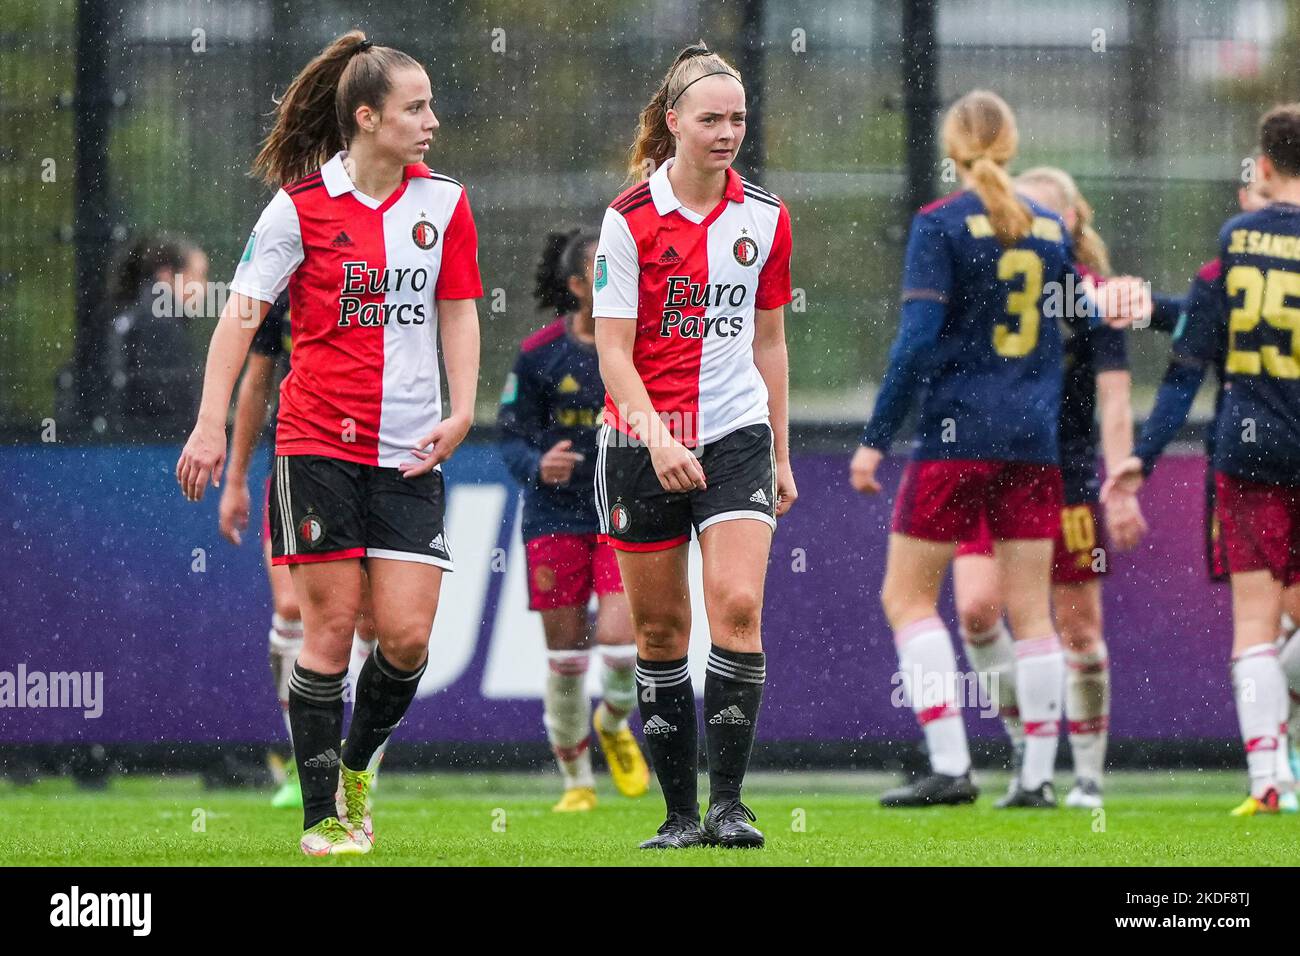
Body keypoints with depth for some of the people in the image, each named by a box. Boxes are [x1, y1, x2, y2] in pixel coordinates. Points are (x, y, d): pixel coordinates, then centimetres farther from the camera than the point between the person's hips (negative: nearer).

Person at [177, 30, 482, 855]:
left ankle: (358, 764, 22)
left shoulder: (443, 202, 6)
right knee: (331, 628, -3)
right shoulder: (302, 206, -4)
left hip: (411, 449, 3)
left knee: (407, 633, -5)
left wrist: (460, 414, -2)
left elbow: (459, 315, 11)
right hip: (319, 440, -3)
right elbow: (243, 314, -3)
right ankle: (322, 815, 6)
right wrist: (212, 423, -10)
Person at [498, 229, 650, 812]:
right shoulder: (539, 354, -5)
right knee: (566, 657, 3)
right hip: (556, 518, 0)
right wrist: (538, 466, -21)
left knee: (620, 642, -15)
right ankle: (576, 780, 22)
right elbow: (512, 436, -1)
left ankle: (613, 722, 19)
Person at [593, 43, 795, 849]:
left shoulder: (765, 216, 5)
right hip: (643, 442, -2)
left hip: (739, 435, 2)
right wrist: (657, 438, -22)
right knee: (660, 630, 3)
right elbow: (614, 352, -8)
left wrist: (780, 455, 14)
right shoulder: (630, 219, -6)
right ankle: (680, 813, 11)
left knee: (738, 608, -15)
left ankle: (728, 803, -12)